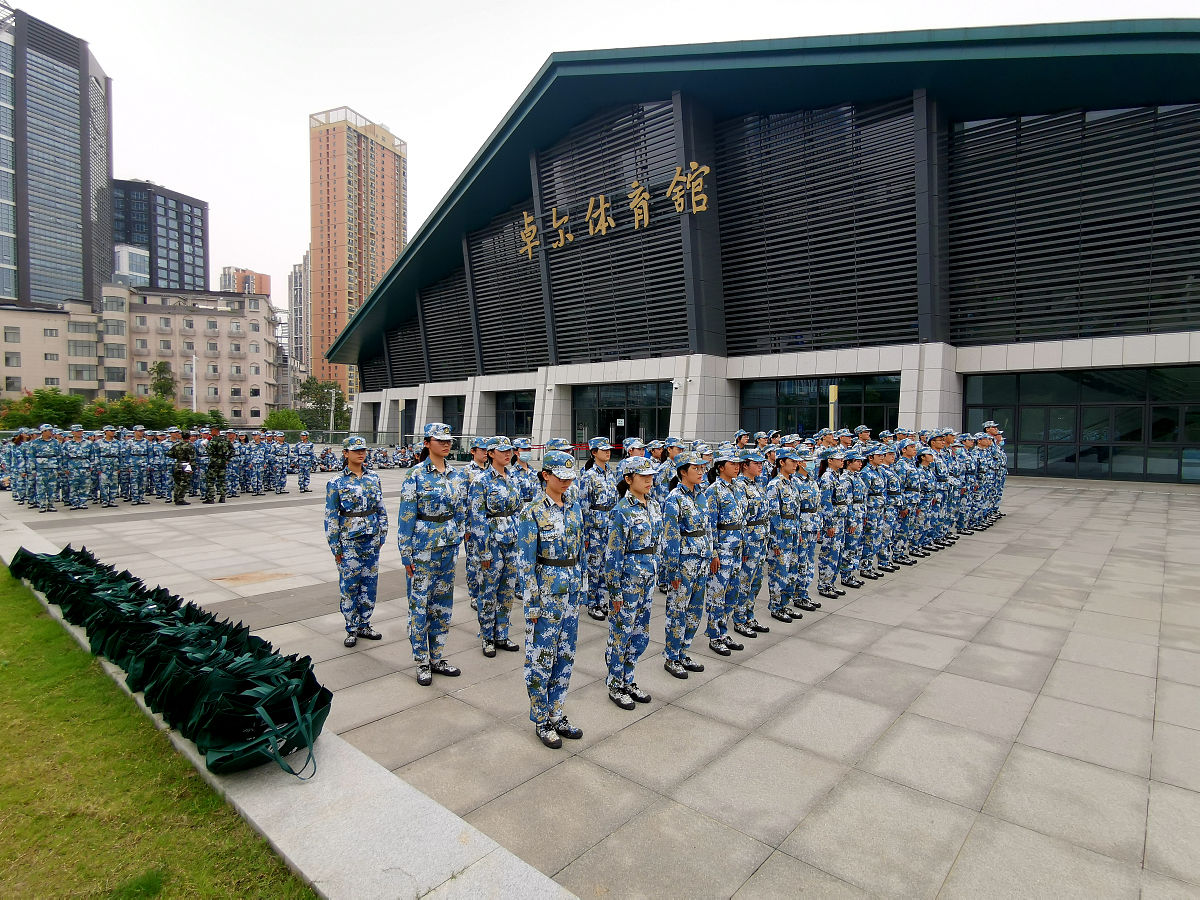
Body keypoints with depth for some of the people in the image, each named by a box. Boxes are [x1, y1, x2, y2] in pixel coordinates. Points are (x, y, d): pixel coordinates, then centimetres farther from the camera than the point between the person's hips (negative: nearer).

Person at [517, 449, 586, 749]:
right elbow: (526, 562, -13)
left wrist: (581, 589, 13)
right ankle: (541, 721, 23)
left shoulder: (574, 508, 5)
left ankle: (556, 715, 30)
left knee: (566, 655, 14)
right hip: (546, 590, -6)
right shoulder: (532, 512, -13)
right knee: (541, 656, 6)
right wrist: (532, 604, -13)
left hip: (571, 590, 6)